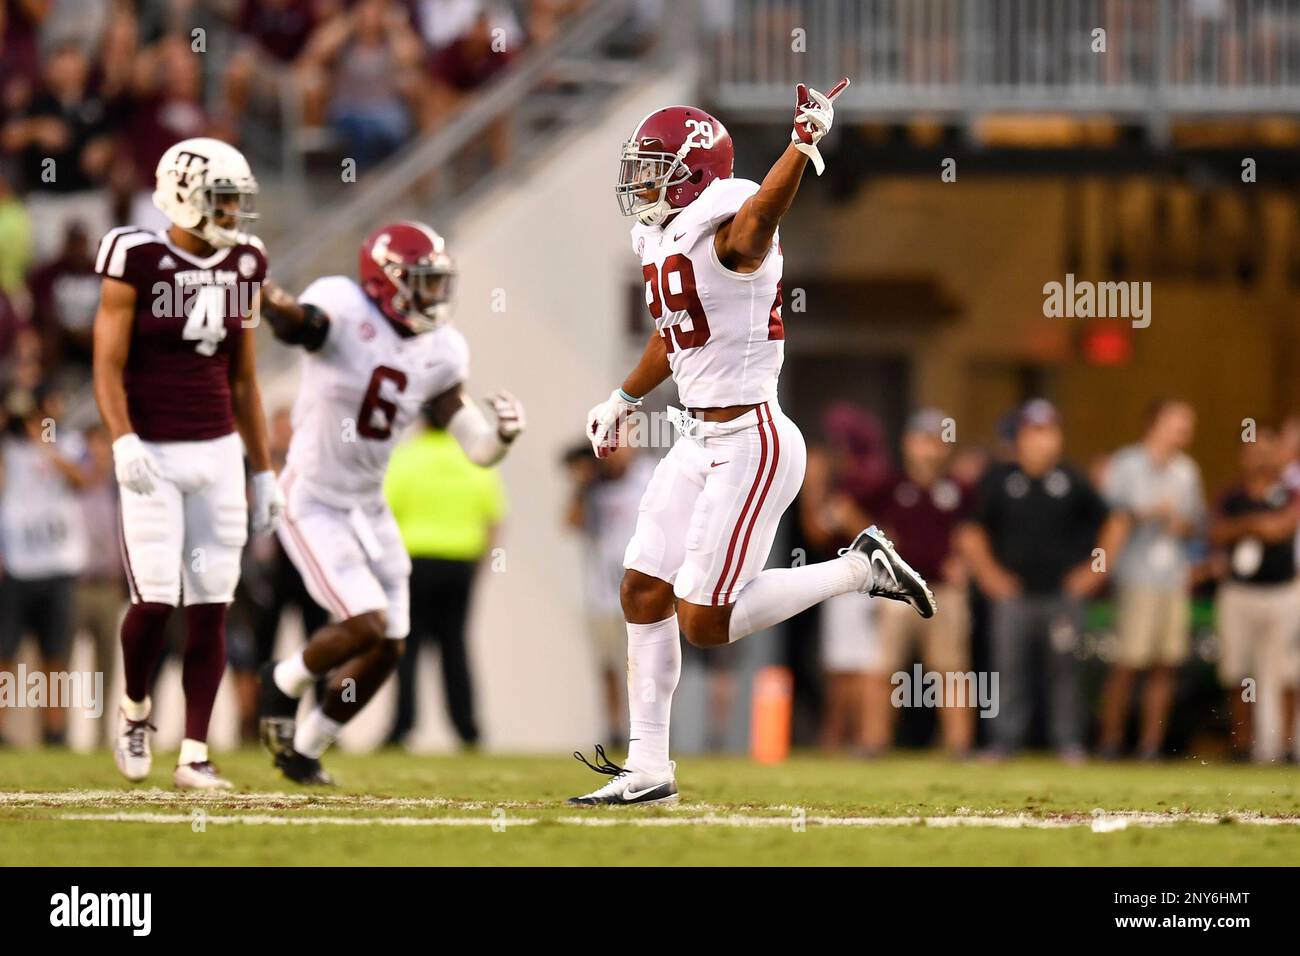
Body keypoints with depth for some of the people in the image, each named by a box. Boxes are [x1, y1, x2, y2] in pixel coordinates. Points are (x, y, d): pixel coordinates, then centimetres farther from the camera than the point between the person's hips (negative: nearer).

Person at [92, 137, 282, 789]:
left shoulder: (240, 267, 8)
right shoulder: (136, 260, -9)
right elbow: (109, 368, -12)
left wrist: (263, 472, 14)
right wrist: (123, 442, -27)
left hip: (217, 454, 5)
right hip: (154, 457, -5)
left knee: (210, 607, 0)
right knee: (156, 601, -11)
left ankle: (194, 757, 5)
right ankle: (136, 711, 18)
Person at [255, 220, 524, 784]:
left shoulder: (440, 352, 0)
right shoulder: (345, 309, -17)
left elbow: (477, 449, 2)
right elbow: (301, 321, -42)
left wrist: (504, 433, -21)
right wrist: (277, 306, -66)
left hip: (368, 507, 7)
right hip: (312, 502, -7)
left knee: (387, 649, 7)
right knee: (367, 623, -20)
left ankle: (304, 749, 28)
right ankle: (285, 682, 11)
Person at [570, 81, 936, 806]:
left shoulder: (728, 235, -17)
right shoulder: (659, 241, 10)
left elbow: (760, 212, -43)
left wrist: (805, 145, -62)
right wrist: (624, 399, 41)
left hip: (749, 442, -9)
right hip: (700, 442, 9)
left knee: (705, 622, -8)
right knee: (644, 596, 9)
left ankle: (862, 569, 6)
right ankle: (648, 769, 17)